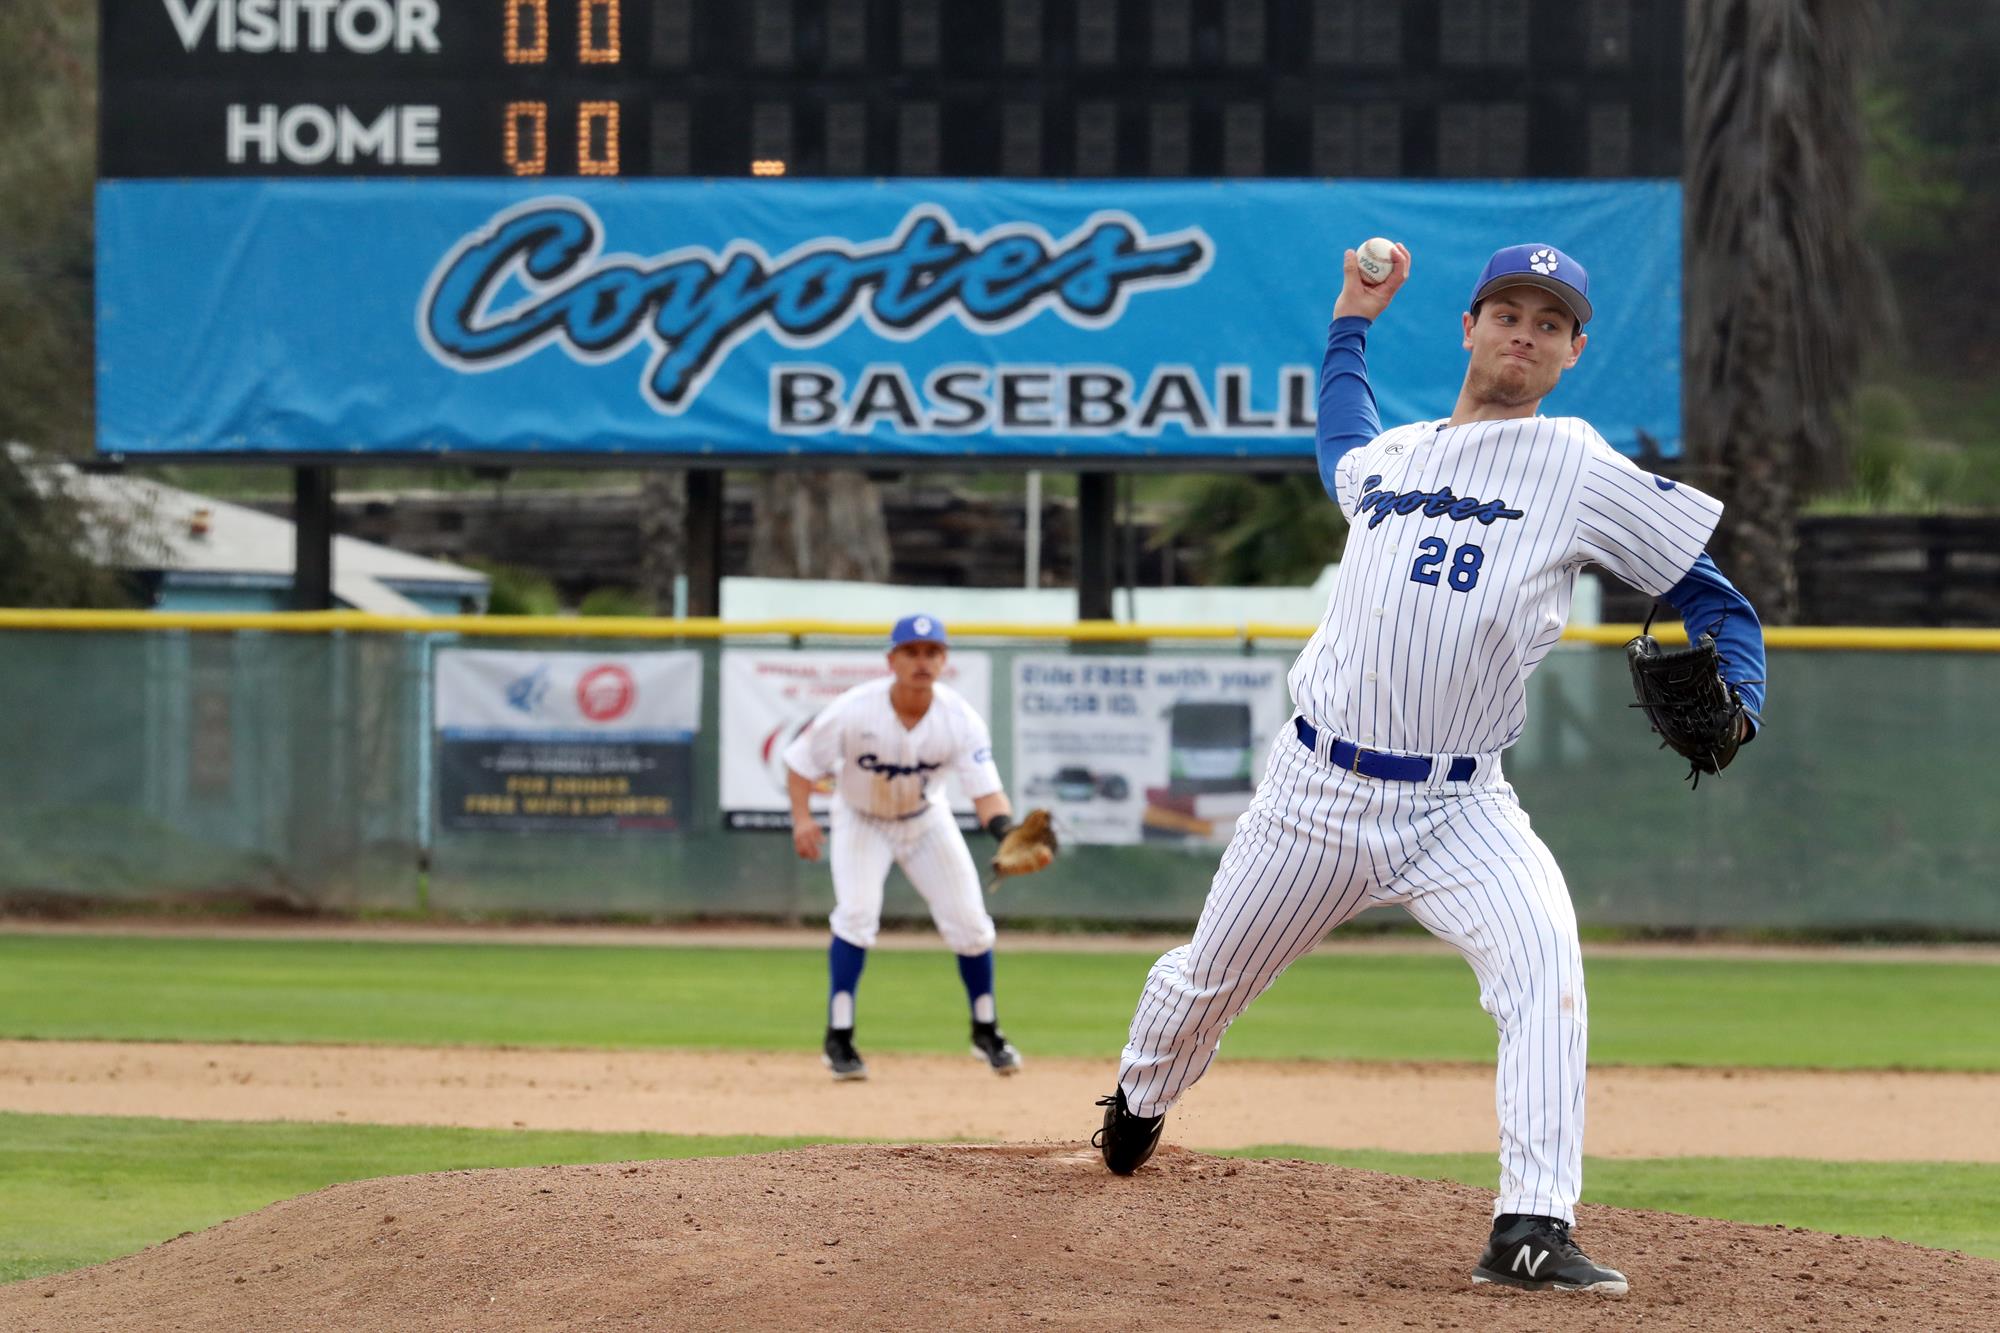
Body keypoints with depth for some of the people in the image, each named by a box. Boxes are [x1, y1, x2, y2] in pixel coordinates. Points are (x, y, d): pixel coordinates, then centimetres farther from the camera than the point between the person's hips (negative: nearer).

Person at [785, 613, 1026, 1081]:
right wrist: (802, 818, -32)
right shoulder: (853, 711, -29)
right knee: (857, 914, -22)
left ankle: (986, 1032, 23)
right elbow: (801, 760, -17)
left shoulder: (960, 719, -25)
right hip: (861, 819, -2)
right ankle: (839, 1040, -13)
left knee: (969, 921, 1)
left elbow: (985, 791, -28)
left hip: (925, 819, 3)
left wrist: (1005, 830, -49)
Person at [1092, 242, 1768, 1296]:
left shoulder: (1582, 469, -2)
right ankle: (1137, 1107, 50)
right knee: (1204, 979, 17)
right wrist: (1352, 322, 33)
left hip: (1459, 807, -4)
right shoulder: (1388, 459, 12)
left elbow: (1716, 602, -3)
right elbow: (1341, 441, 40)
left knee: (1543, 959, -31)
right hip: (1318, 785, 4)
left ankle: (1531, 1230, -35)